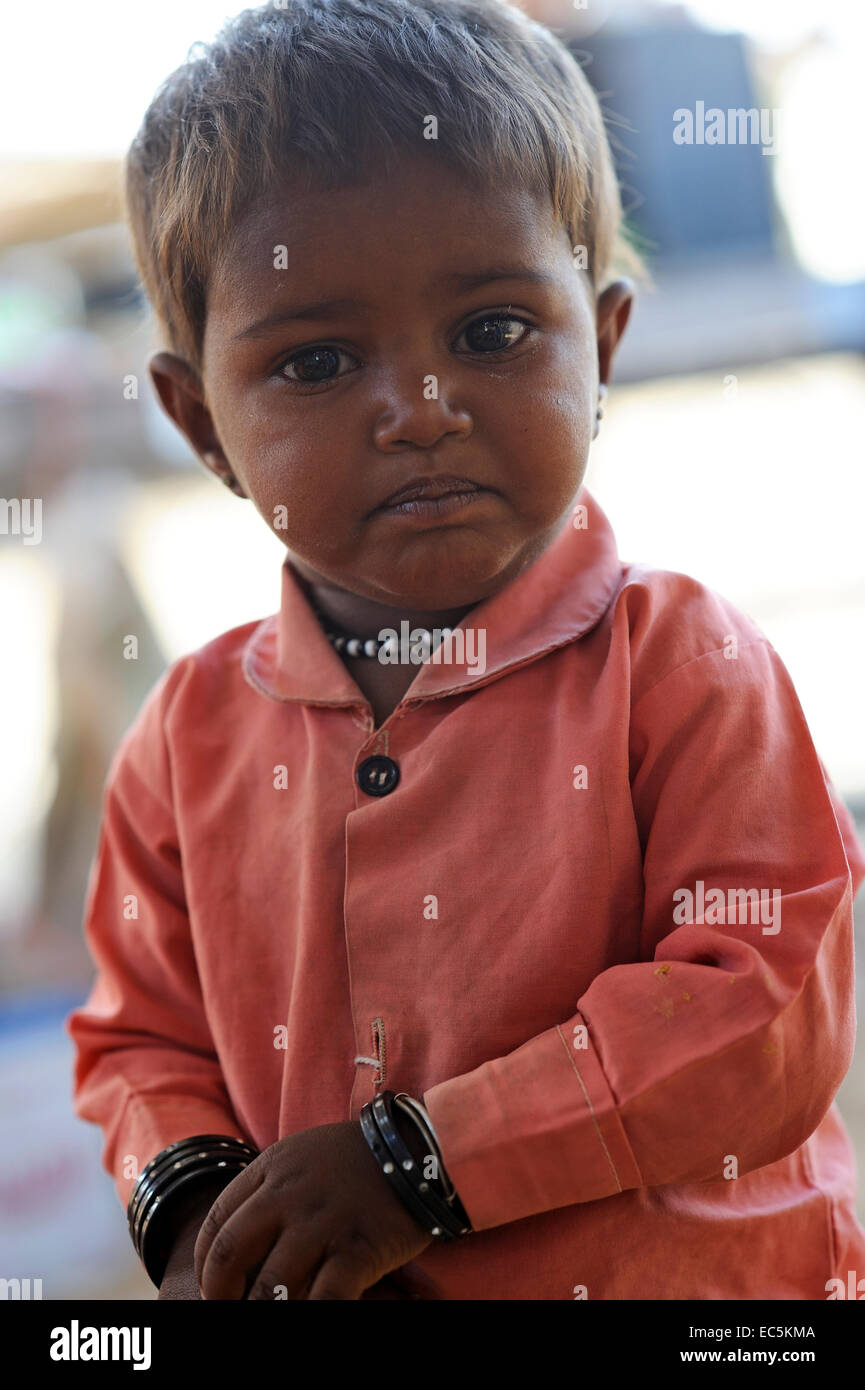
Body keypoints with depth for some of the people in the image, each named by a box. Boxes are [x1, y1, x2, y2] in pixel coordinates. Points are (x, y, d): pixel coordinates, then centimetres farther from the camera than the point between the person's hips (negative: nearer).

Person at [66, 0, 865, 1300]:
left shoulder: (682, 667, -14)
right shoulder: (193, 734, -3)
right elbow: (141, 1038, 7)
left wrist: (423, 1163, -23)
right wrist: (194, 1204, -13)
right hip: (311, 1286, 3)